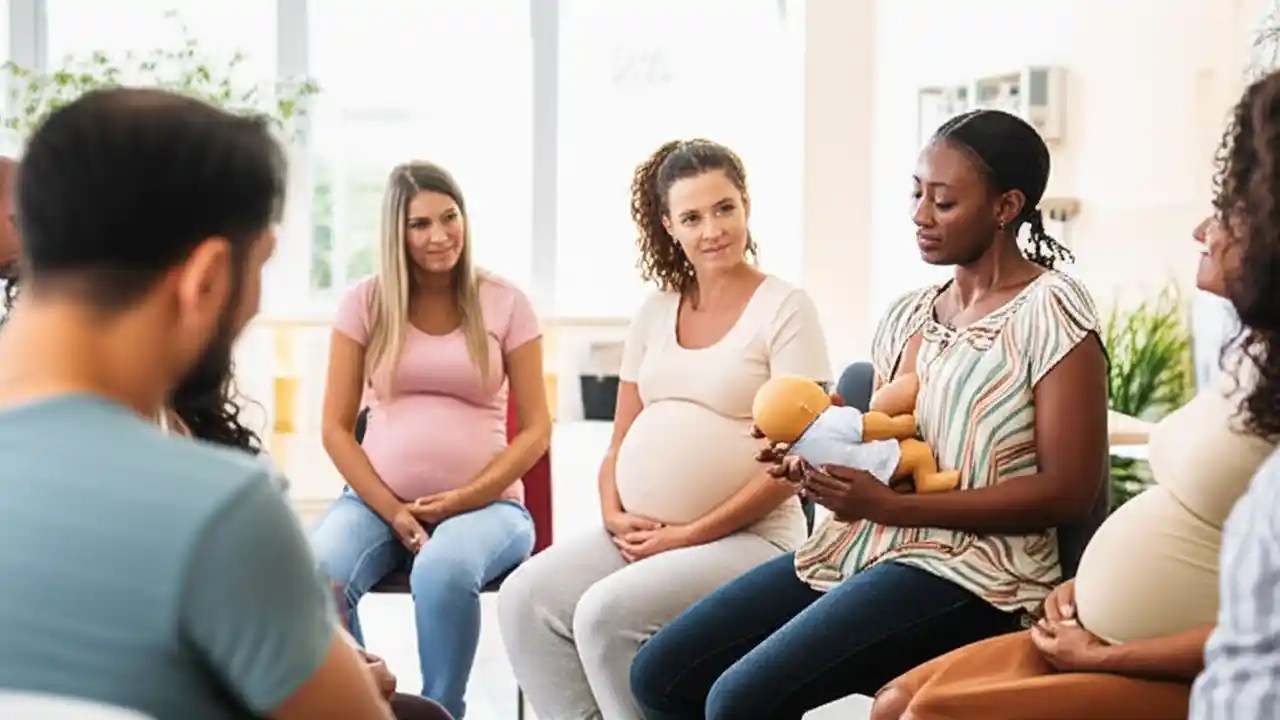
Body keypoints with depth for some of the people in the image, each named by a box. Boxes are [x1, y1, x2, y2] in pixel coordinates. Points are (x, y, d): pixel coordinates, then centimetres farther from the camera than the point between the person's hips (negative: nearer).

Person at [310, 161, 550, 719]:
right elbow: (336, 428, 4)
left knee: (444, 570, -37)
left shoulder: (506, 303, 4)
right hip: (376, 500, 2)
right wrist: (393, 511, -9)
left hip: (484, 503, -1)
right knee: (317, 577, -32)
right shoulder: (366, 302, 6)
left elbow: (535, 429, 2)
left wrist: (462, 499, -11)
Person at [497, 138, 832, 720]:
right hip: (642, 531, 6)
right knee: (525, 600, -15)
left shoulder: (785, 308, -5)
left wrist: (691, 534, -15)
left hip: (746, 537, -6)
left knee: (606, 615, -27)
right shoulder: (654, 311, 13)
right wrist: (615, 518, -4)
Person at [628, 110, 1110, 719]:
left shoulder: (1051, 311, -7)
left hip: (967, 570, -8)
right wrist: (821, 461, -5)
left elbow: (1068, 492, -13)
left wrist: (892, 506, -19)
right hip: (866, 546, 8)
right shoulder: (906, 316, 15)